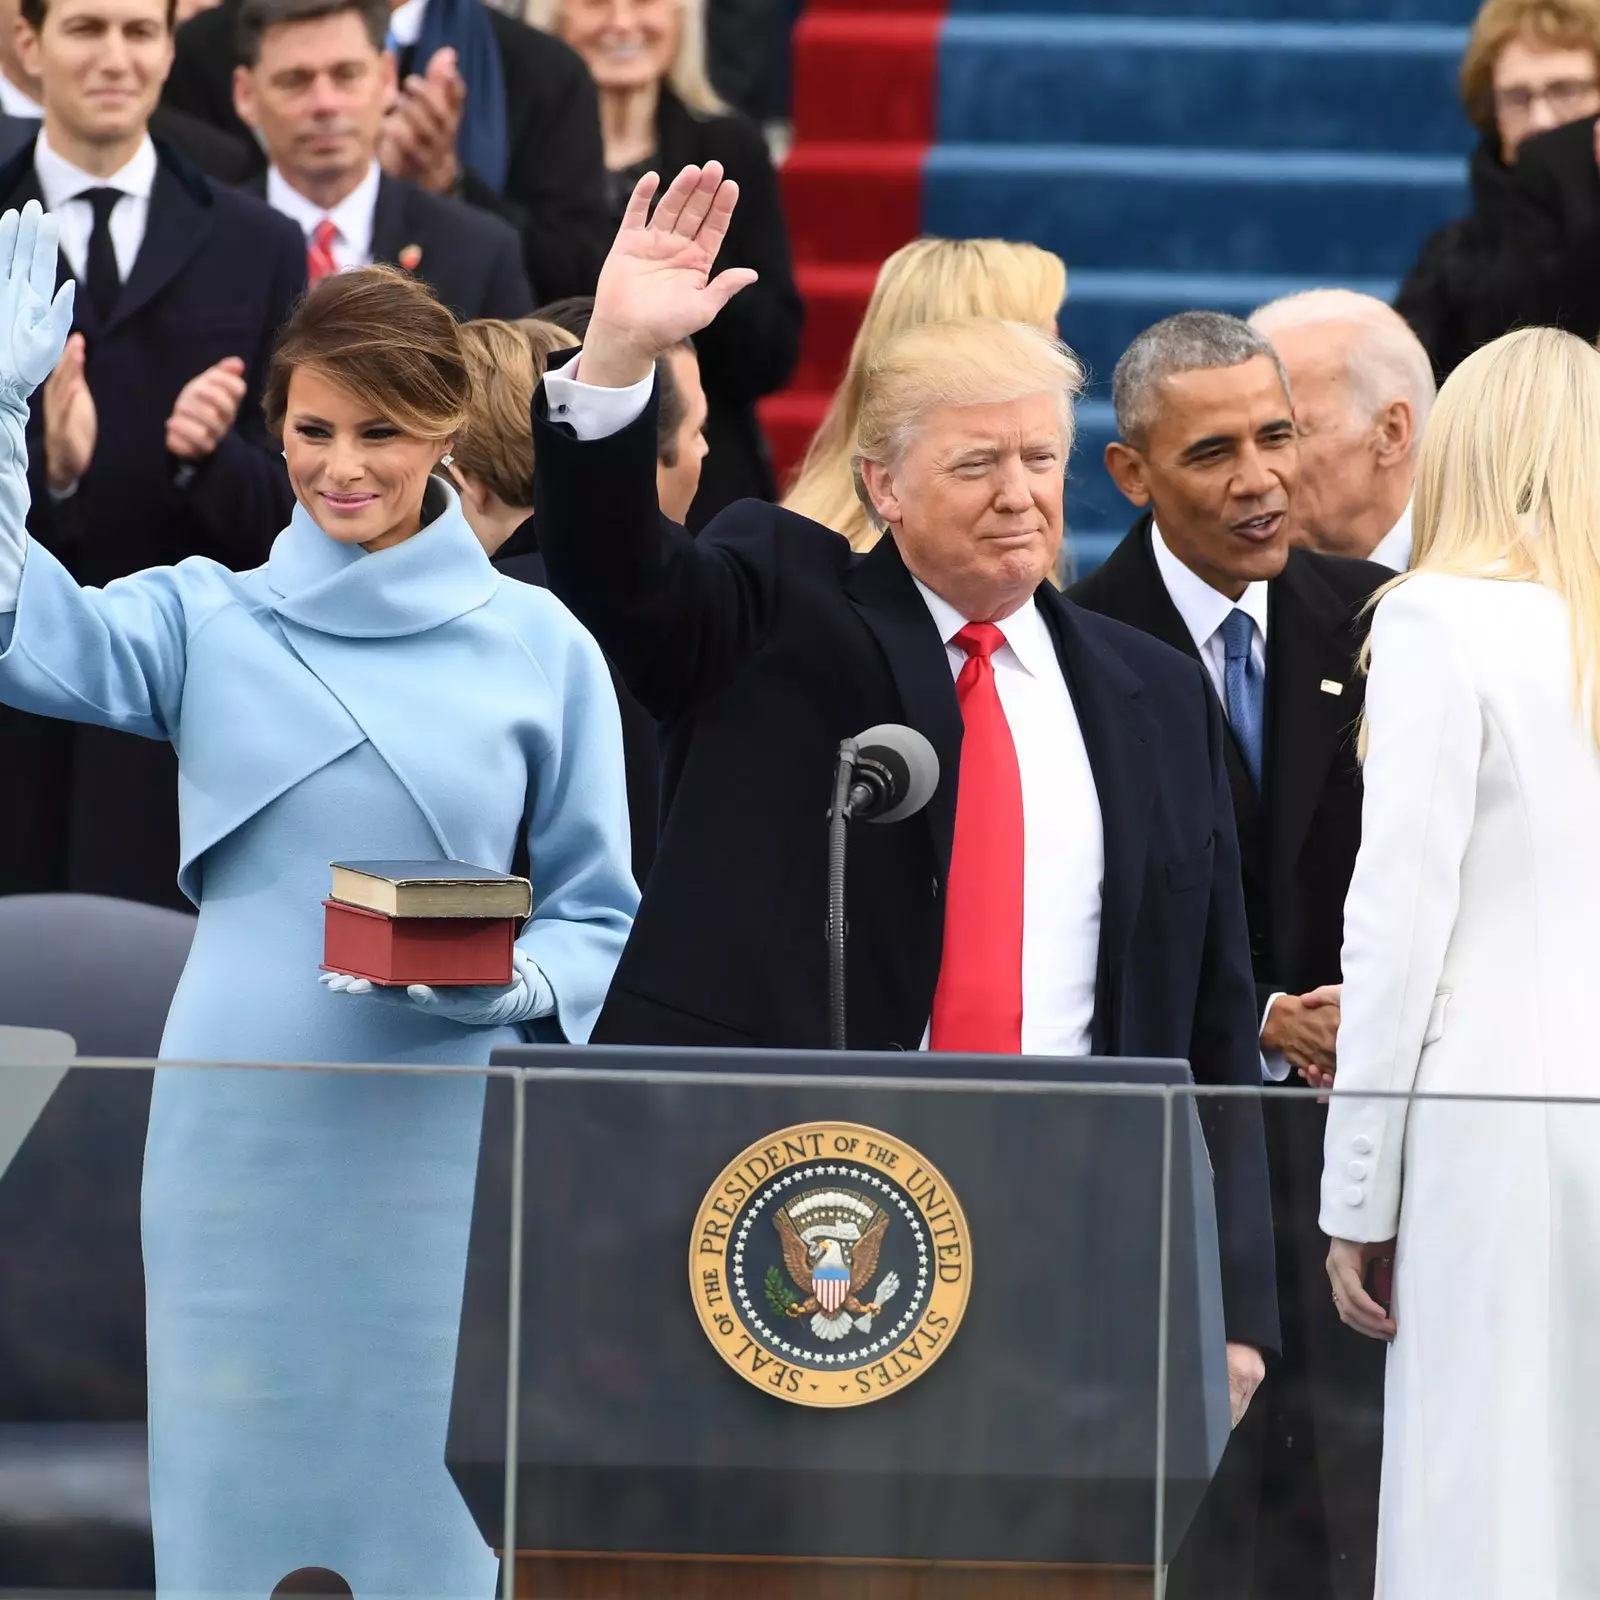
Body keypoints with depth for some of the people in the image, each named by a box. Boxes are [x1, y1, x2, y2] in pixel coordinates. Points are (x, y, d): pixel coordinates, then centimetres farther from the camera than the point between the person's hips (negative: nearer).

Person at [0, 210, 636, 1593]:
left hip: (445, 1151, -1)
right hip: (238, 1130, 1)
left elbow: (599, 915, 8)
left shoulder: (538, 647, 5)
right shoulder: (206, 622, 7)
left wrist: (506, 984, -13)